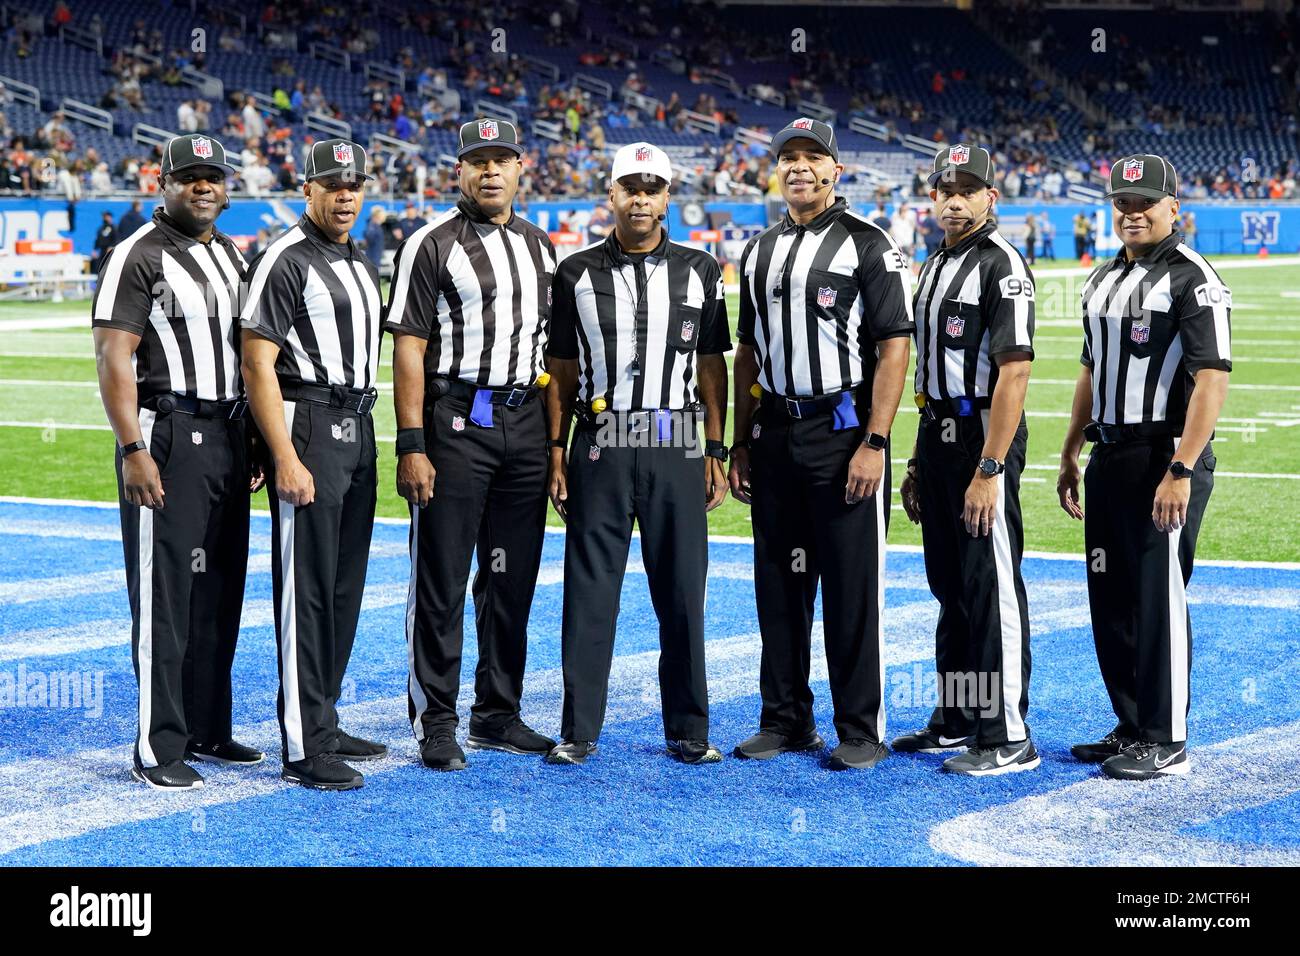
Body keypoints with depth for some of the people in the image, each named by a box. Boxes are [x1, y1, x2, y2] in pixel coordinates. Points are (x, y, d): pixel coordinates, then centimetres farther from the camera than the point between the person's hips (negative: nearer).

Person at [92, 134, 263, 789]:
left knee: (220, 592, 11)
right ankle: (157, 747, -1)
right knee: (165, 595, -6)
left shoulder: (234, 258, 16)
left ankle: (206, 730, 22)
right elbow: (113, 359, -13)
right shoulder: (139, 256, -7)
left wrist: (254, 442, 17)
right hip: (166, 437, -7)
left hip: (228, 436, 8)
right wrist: (133, 450, -20)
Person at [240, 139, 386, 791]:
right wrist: (286, 461, -21)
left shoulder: (362, 264, 17)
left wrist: (370, 440, 18)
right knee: (307, 590, -7)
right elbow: (258, 366, -15)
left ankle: (324, 722, 23)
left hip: (358, 431, 9)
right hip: (308, 427, -9)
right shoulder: (286, 261, -10)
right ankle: (303, 749, -4)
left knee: (344, 587, 13)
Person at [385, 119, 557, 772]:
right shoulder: (432, 245, -4)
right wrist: (412, 447, -15)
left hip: (526, 422, 6)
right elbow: (408, 350, -8)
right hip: (455, 423, -5)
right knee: (441, 583, -1)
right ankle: (434, 723, 7)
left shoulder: (541, 247, 15)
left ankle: (497, 716, 20)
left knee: (512, 580, 10)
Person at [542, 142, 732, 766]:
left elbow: (712, 368, 9)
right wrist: (556, 452, 2)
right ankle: (578, 730, 11)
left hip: (675, 450, 1)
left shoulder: (699, 271, 7)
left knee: (681, 592, 4)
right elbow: (561, 371, 8)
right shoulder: (578, 273, 6)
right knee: (589, 591, 2)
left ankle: (688, 731, 15)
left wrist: (716, 453, 4)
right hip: (600, 449, 0)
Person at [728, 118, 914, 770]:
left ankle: (860, 730, 7)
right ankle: (786, 721, 20)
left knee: (851, 587, -2)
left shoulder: (868, 245, -5)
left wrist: (874, 443, -17)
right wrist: (741, 442, 13)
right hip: (774, 433, 6)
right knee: (779, 586, 10)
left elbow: (893, 349, -9)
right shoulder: (760, 251, 14)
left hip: (843, 431, -6)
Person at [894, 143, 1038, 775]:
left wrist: (989, 469, -24)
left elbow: (1014, 372, -20)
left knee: (991, 587, -5)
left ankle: (1008, 738, 1)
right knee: (950, 586, 15)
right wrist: (919, 462, 18)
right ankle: (955, 721, 26)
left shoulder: (1001, 265, -12)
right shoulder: (936, 265, 16)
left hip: (982, 437, -9)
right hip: (938, 433, 9)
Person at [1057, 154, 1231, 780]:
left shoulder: (1192, 278, -10)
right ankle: (1131, 727, 24)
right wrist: (1071, 456, 20)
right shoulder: (1102, 280, 15)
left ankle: (1165, 743, 6)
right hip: (1108, 458, 8)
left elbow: (1212, 380, -18)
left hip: (1165, 458, -8)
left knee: (1159, 599, -4)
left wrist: (1180, 471, -23)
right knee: (1110, 599, 12)